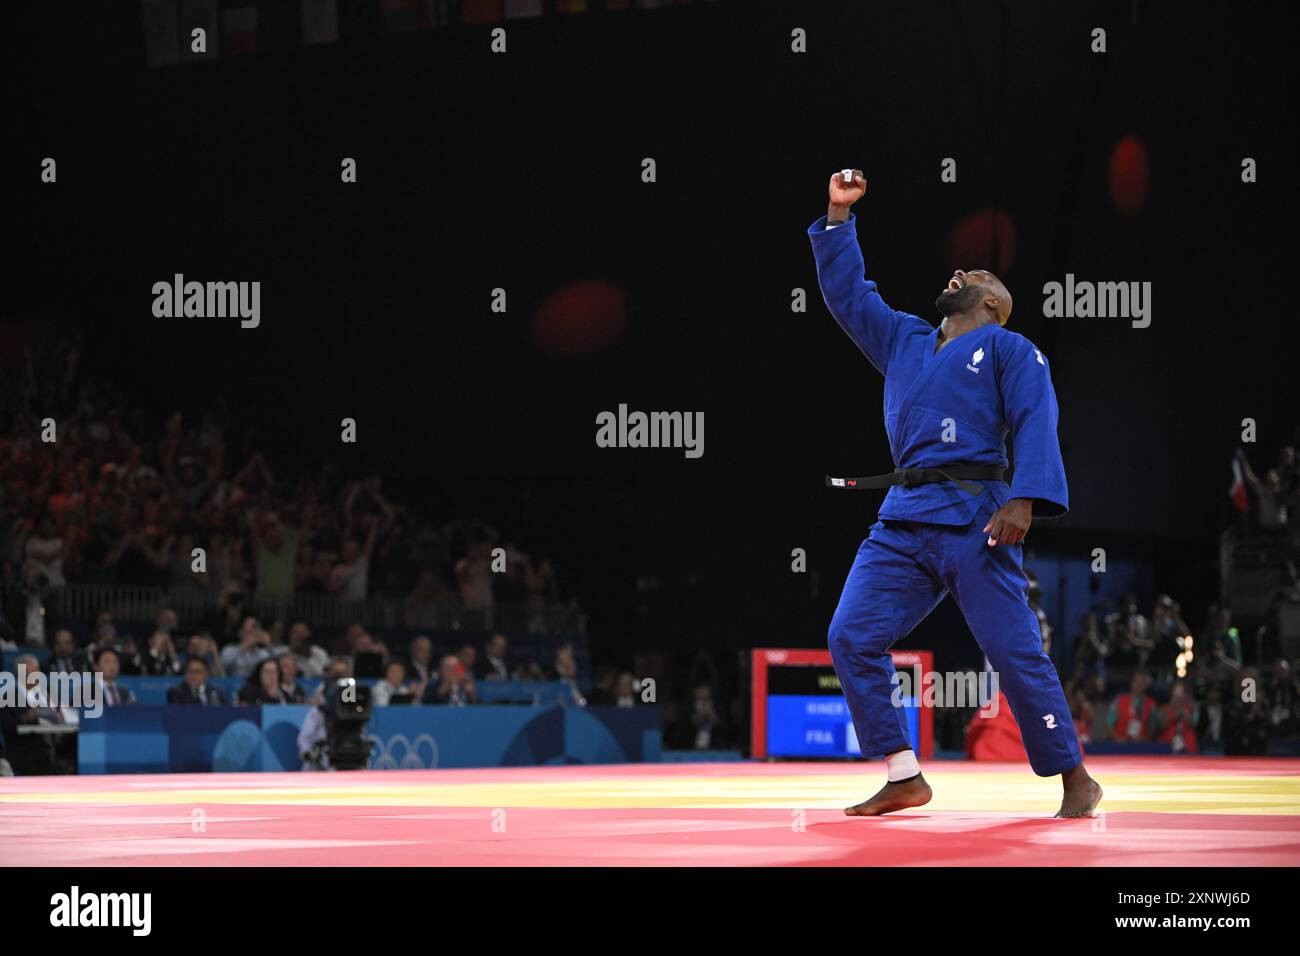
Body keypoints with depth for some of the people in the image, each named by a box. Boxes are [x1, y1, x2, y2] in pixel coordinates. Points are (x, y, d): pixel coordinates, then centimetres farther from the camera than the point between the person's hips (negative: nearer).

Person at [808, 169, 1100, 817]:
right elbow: (846, 291, 28)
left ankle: (1074, 779, 4)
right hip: (902, 521, 6)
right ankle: (903, 778, 2)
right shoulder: (903, 342, 24)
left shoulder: (1007, 349, 6)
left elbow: (1036, 425, -6)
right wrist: (839, 216, 20)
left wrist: (1025, 501, -19)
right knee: (852, 637, -4)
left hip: (972, 520, -6)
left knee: (1015, 652, -8)